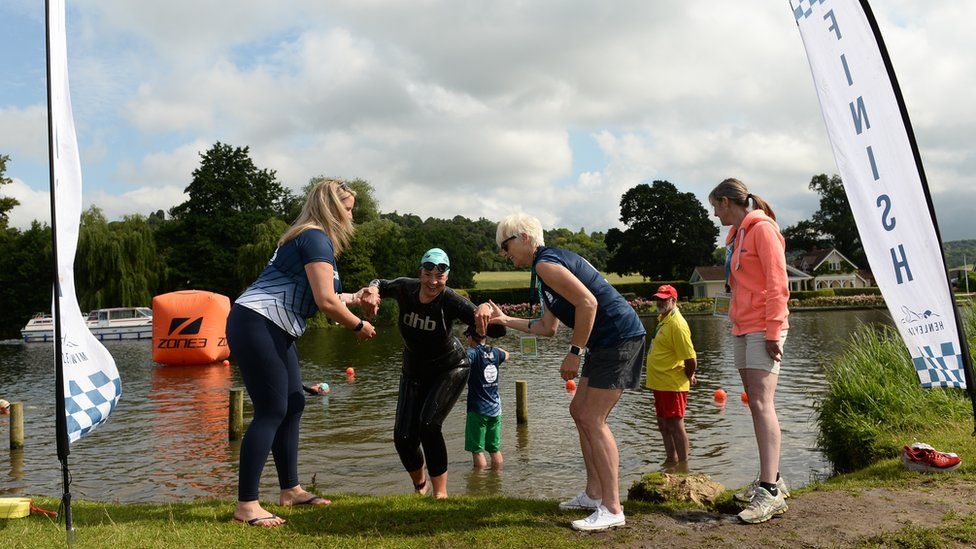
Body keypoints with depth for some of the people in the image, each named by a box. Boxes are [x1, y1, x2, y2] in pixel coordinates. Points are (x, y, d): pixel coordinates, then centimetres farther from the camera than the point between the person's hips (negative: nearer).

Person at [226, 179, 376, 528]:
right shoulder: (317, 238, -12)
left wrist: (355, 298, 31)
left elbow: (316, 296, 23)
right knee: (271, 411, -9)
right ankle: (246, 505, -3)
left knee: (293, 404, 12)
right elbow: (325, 302, -18)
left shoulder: (308, 238, 19)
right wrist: (358, 326, -3)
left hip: (273, 331, 10)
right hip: (256, 325, -10)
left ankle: (290, 490, 22)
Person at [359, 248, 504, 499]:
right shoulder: (406, 288, -20)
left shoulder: (451, 301, -29)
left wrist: (485, 310, -61)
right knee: (403, 437, -2)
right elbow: (380, 284, 3)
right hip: (414, 373, 4)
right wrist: (372, 291, -22)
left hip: (450, 370, -4)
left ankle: (440, 493, -10)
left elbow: (497, 331, -37)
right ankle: (420, 485, 30)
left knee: (429, 424, -27)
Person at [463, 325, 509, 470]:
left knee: (477, 450, -1)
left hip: (478, 409, -6)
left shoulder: (473, 352, -11)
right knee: (495, 449, 14)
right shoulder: (494, 352, 7)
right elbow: (506, 354, 32)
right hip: (495, 409, 6)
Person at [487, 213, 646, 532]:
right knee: (580, 411, 15)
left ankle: (612, 509, -3)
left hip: (619, 337, -11)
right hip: (605, 343, 11)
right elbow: (548, 328, 24)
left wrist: (575, 352, -19)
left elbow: (588, 302, -24)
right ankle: (594, 494, 22)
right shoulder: (546, 270, 20)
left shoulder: (545, 264, -12)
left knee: (592, 420, -9)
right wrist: (505, 320, 25)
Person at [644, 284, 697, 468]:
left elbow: (691, 358, -23)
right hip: (659, 384, 10)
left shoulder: (677, 325, -20)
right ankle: (671, 460, 30)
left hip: (672, 385, -10)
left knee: (676, 426, -3)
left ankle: (683, 465, 5)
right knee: (663, 425, 18)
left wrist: (688, 377, -5)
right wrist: (689, 375, 19)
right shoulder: (663, 319, 11)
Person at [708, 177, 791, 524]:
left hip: (762, 329, -9)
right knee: (756, 405, 9)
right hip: (741, 329, 9)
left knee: (762, 404, -14)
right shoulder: (736, 234, 19)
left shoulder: (762, 228, -8)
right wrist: (738, 323, 15)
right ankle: (771, 479, 17)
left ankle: (770, 492, -14)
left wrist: (773, 331, -18)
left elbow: (778, 284, -14)